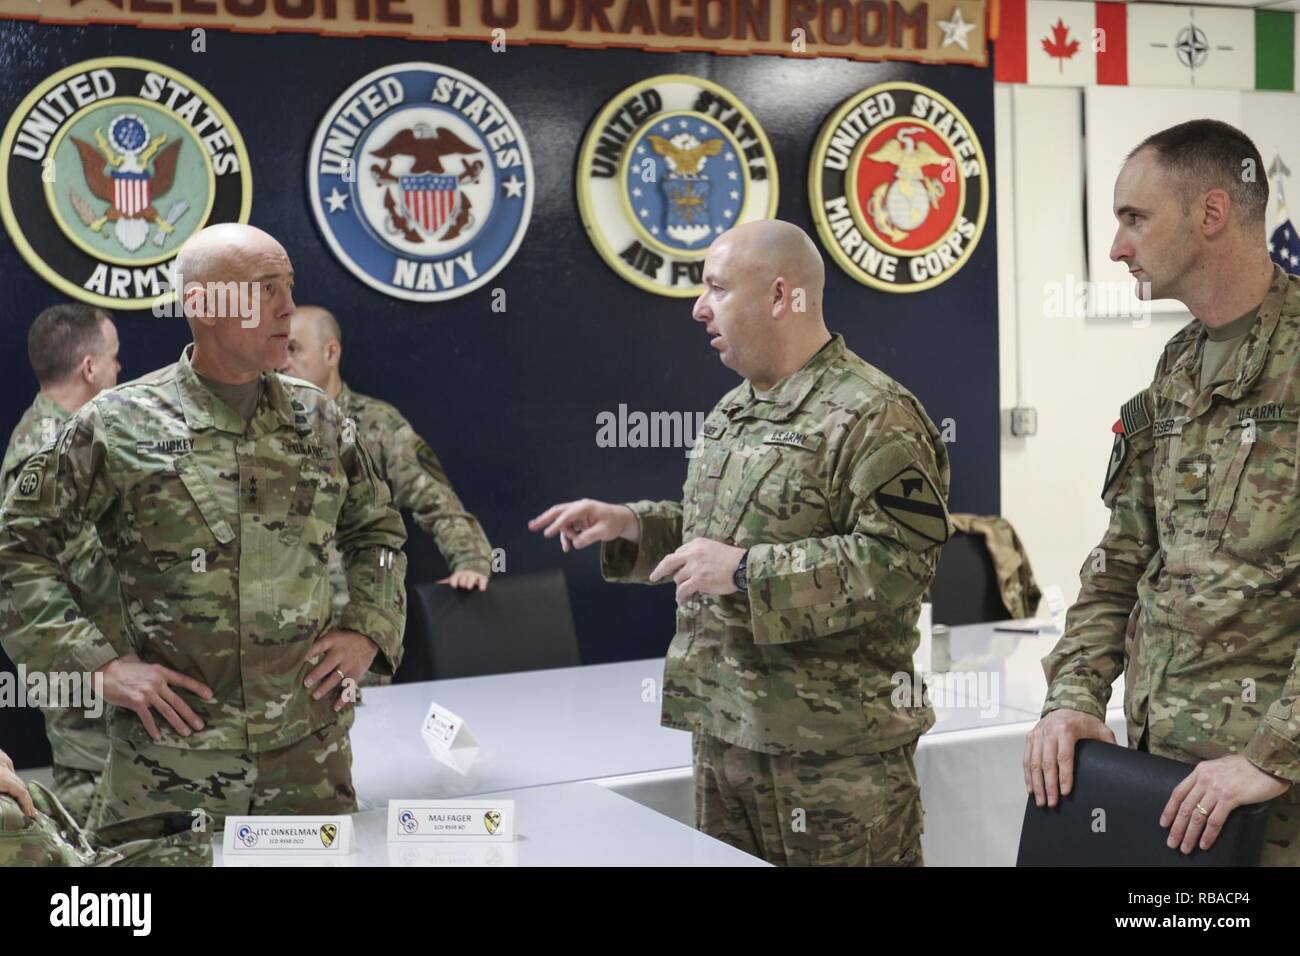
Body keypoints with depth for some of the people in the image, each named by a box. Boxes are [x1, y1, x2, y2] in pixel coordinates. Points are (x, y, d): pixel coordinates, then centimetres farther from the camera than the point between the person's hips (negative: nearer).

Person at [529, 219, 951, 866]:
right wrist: (629, 524, 11)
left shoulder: (874, 415, -14)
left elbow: (899, 559, -22)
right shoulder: (731, 413, 16)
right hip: (723, 733, 9)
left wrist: (747, 571, -23)